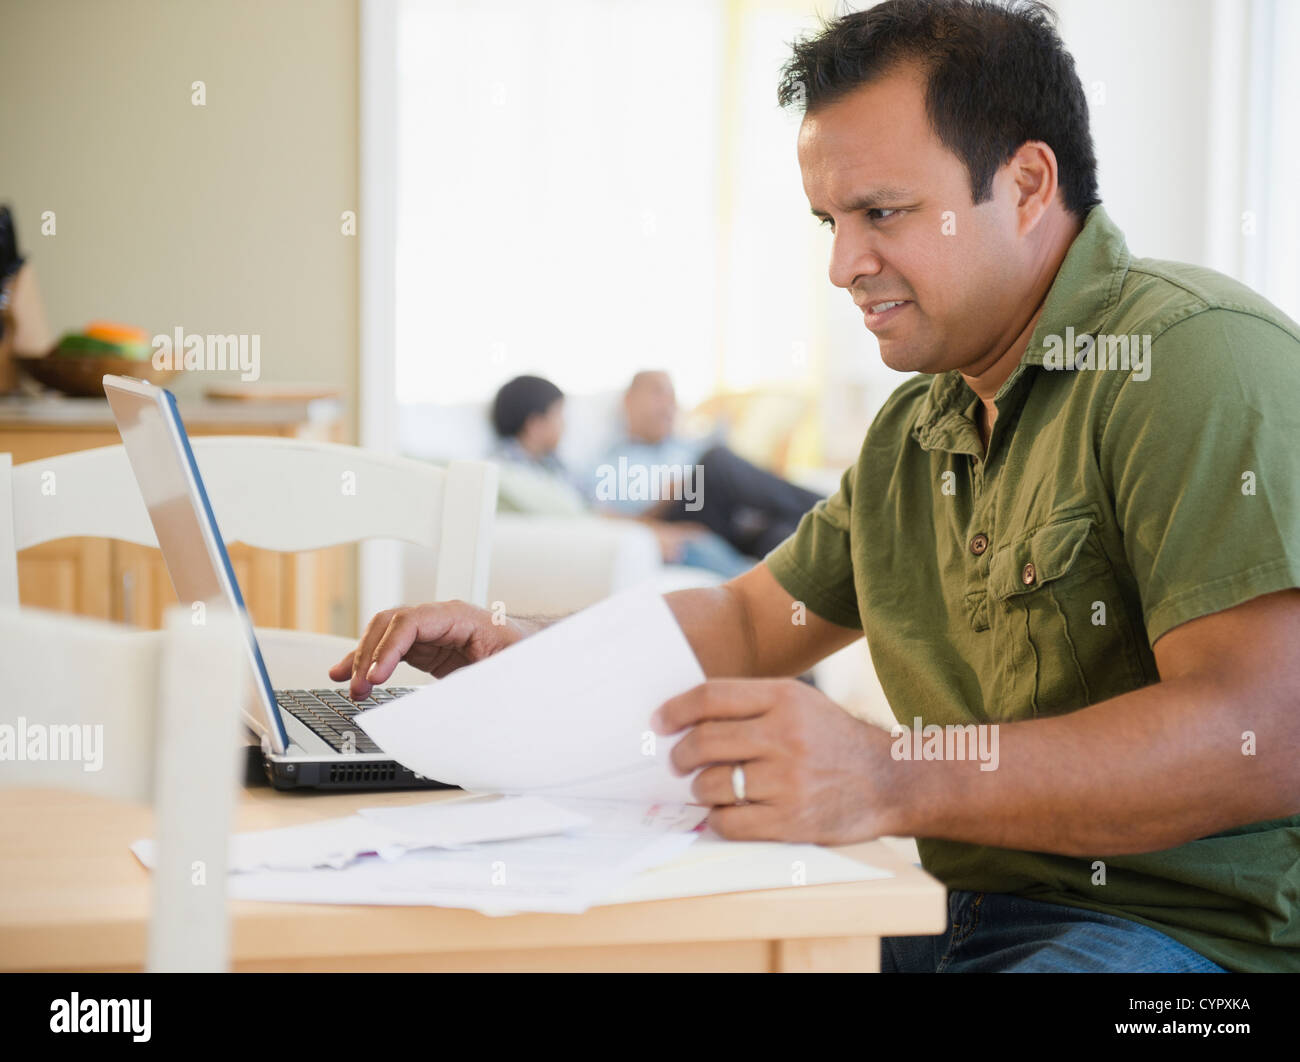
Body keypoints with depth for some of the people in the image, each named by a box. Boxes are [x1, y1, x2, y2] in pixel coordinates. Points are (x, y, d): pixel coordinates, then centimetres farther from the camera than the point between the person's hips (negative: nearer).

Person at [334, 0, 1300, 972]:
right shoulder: (917, 428, 17)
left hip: (1192, 924, -8)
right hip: (959, 910, 8)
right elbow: (749, 625, 29)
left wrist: (892, 781, -36)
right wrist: (514, 647, 12)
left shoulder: (1202, 360, -14)